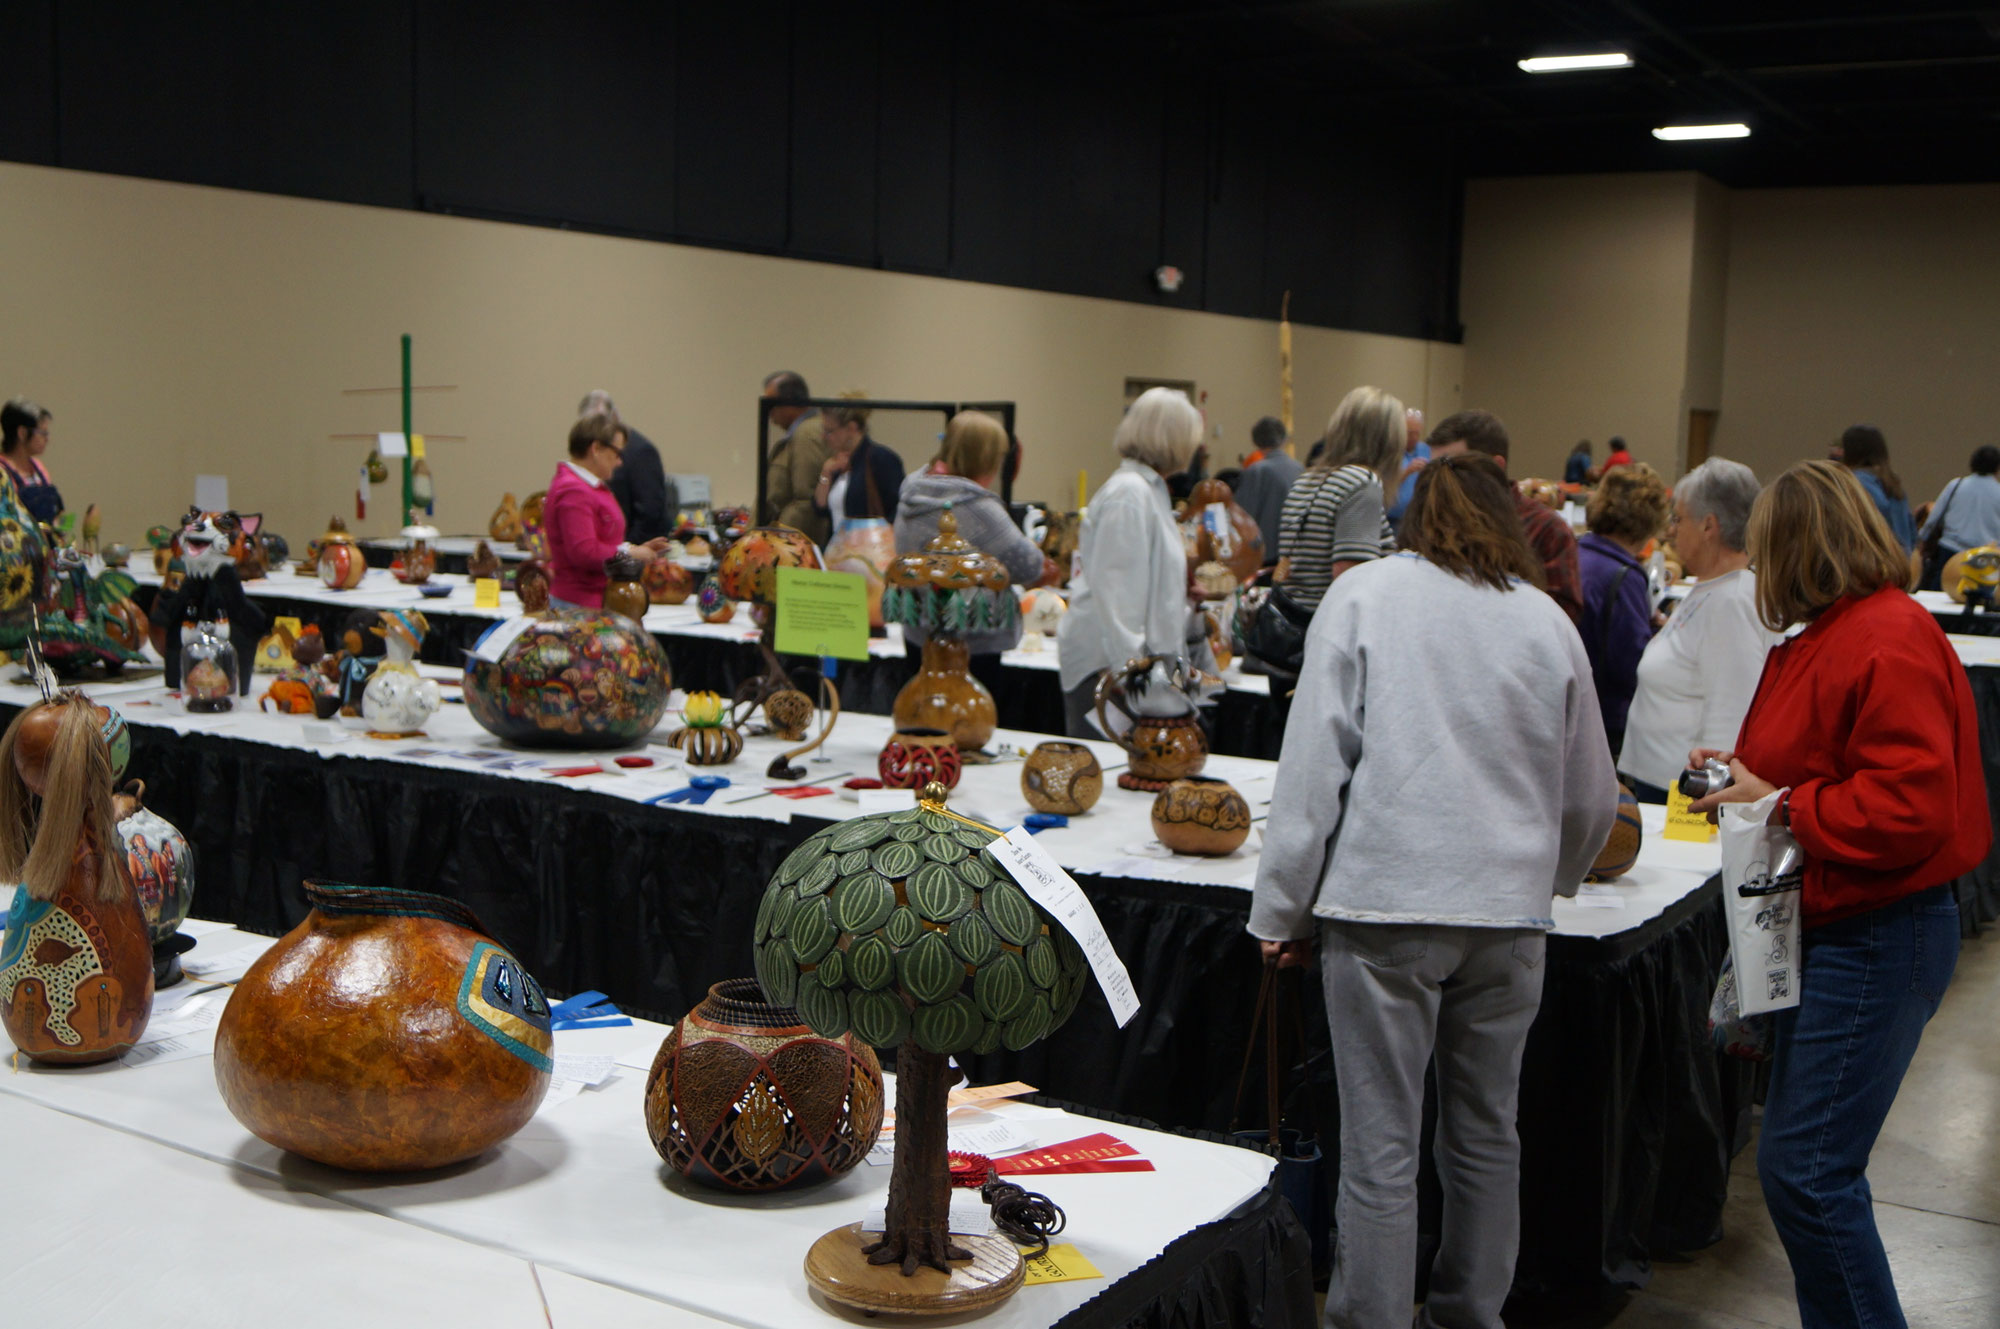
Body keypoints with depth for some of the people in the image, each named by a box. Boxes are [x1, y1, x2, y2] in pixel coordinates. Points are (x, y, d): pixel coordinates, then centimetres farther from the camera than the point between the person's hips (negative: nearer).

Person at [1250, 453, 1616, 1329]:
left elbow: (1314, 760, -5)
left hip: (1383, 898, -3)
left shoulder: (1363, 594, 2)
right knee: (1487, 1133, 16)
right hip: (1510, 911, 4)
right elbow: (1592, 800, 18)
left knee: (1381, 1148, 0)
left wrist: (1281, 908, 0)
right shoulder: (1548, 620, 11)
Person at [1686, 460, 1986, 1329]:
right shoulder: (1827, 636, 14)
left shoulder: (1890, 644, -19)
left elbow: (1909, 809, -25)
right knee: (1801, 1165, 16)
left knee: (1805, 1173, -9)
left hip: (1876, 942, -11)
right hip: (1825, 929, 11)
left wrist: (1783, 806, -18)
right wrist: (1746, 769, 9)